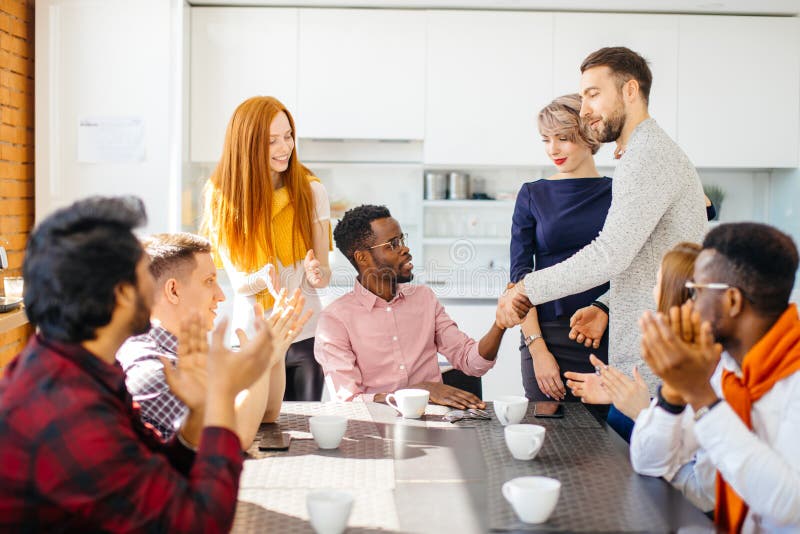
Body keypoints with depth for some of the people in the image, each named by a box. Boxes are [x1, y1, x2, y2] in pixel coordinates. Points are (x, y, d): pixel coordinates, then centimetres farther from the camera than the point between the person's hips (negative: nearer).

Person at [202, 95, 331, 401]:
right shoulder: (221, 196, -6)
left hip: (305, 337, 1)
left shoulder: (311, 190, -6)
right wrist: (263, 279, -28)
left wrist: (316, 274, -27)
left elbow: (324, 273, -4)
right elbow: (237, 280, -7)